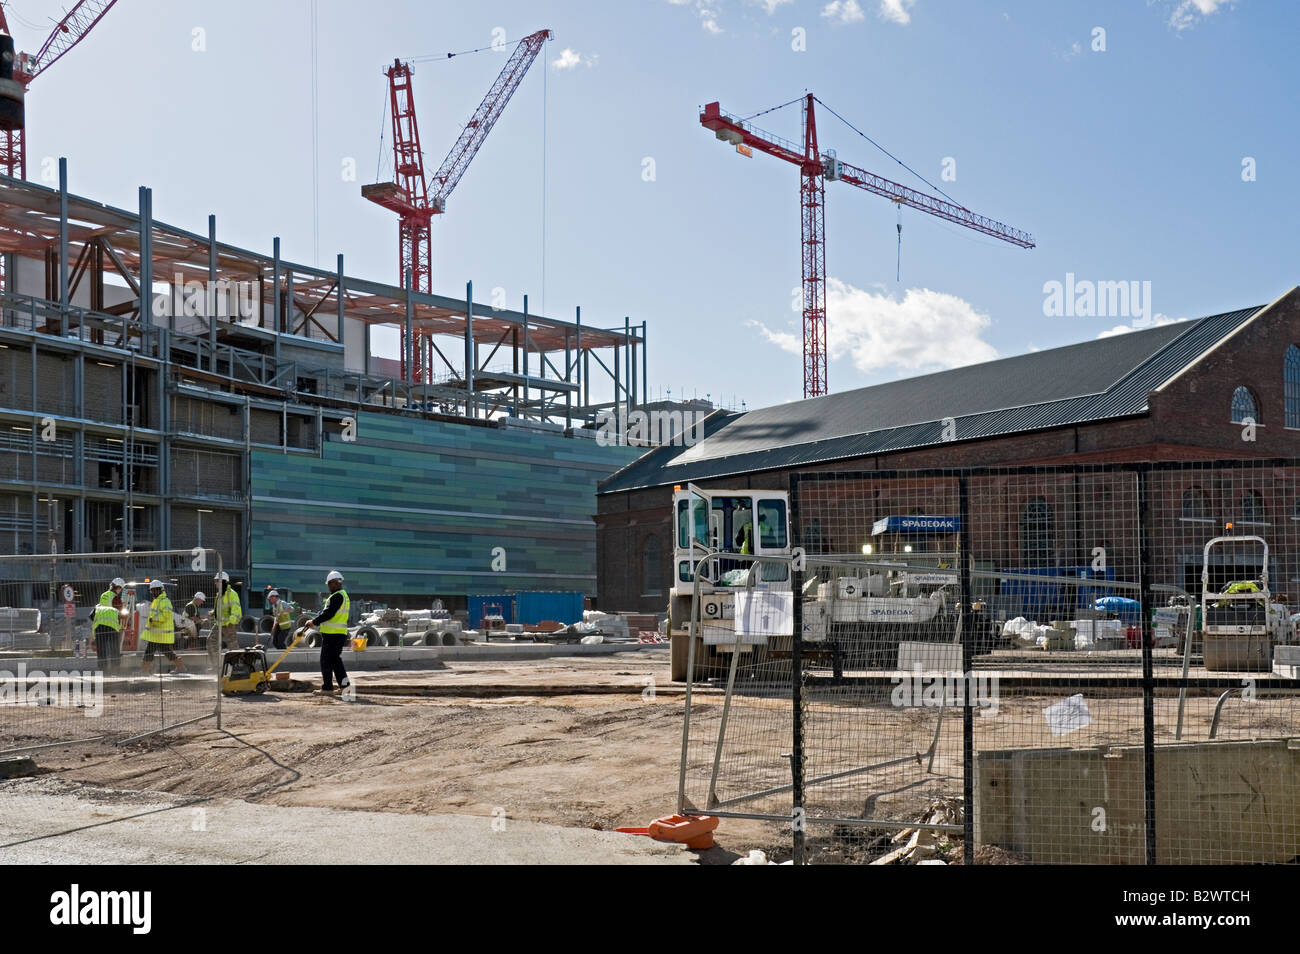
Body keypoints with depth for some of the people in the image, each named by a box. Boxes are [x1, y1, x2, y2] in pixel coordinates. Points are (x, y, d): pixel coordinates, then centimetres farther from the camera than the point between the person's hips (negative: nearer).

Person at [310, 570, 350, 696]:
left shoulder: (338, 596, -14)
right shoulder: (343, 595, 20)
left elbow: (328, 613, -20)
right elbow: (325, 611, 18)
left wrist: (314, 622, -9)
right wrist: (314, 620, 7)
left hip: (332, 634, -10)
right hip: (340, 634, 10)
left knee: (326, 661, -4)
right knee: (336, 660, 14)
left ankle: (327, 688, -2)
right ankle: (344, 685, 12)